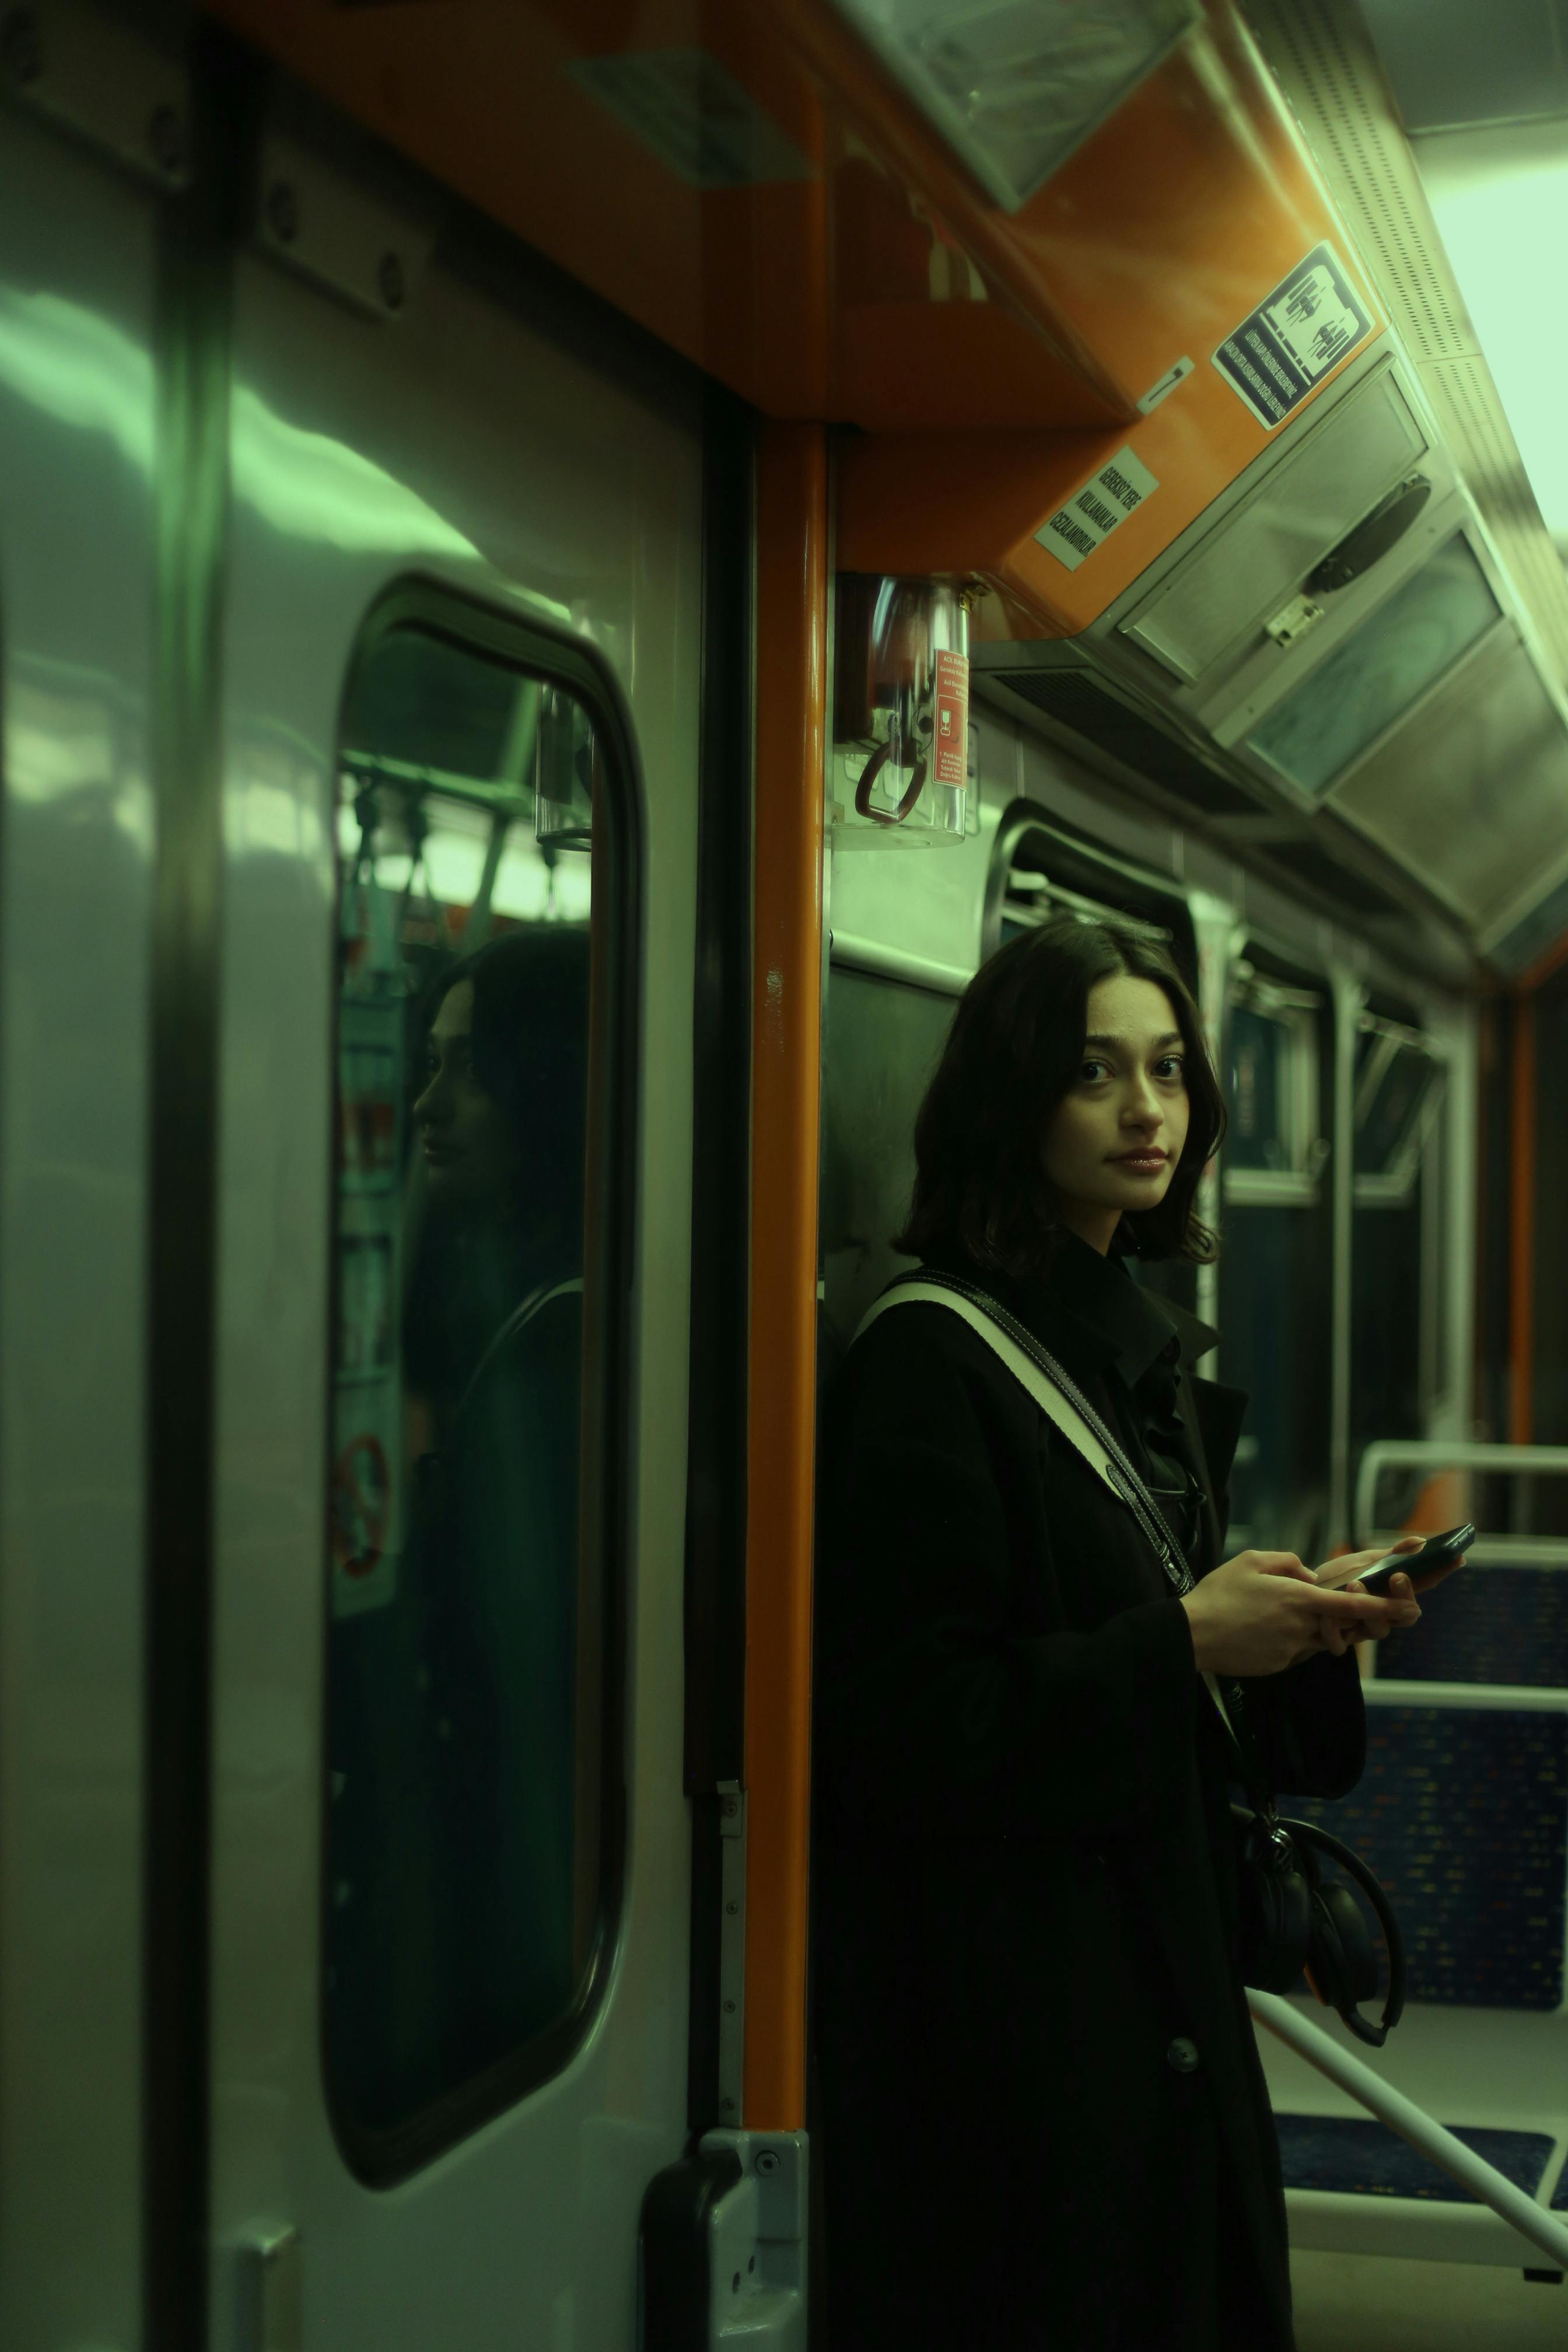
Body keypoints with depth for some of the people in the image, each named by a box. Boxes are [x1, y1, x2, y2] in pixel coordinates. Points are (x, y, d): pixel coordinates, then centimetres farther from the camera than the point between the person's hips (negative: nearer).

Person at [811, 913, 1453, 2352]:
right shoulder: (931, 1359, -15)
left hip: (1162, 1962, 8)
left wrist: (1305, 1626, -2)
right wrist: (1183, 1643, -20)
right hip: (1004, 1996, -8)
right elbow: (903, 1727, -20)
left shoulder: (1157, 1353, 11)